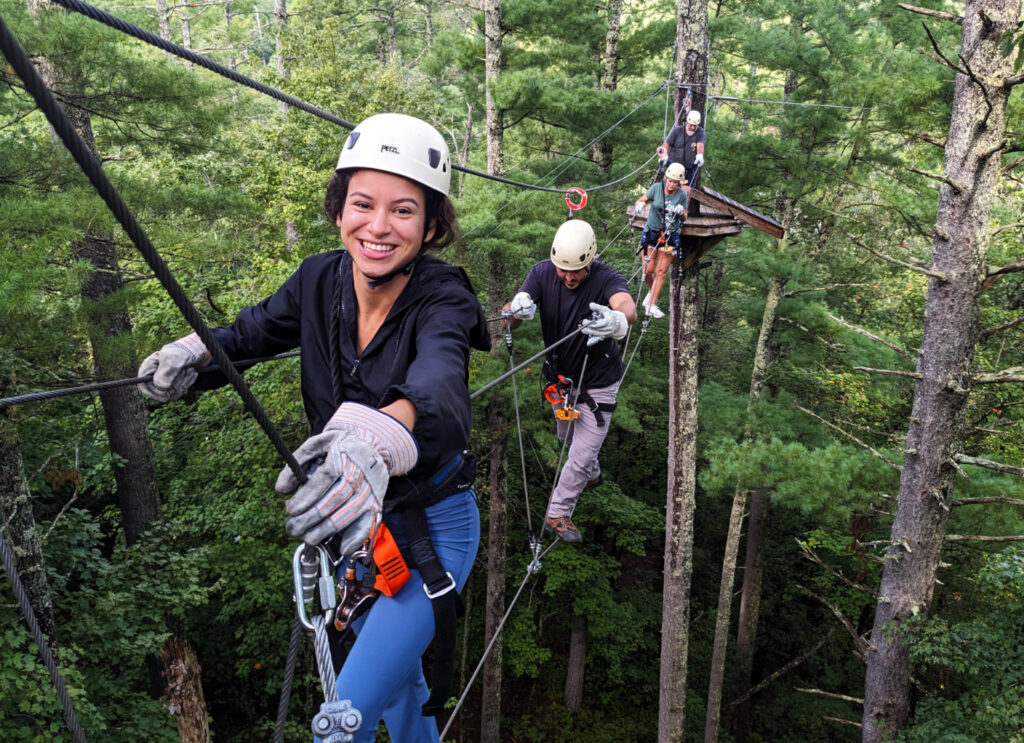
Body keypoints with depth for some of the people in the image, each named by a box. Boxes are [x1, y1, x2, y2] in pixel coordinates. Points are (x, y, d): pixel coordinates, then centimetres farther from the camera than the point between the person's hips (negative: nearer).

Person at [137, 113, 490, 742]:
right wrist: (196, 351, -18)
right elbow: (252, 332, 5)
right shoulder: (321, 279, -10)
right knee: (393, 676, 27)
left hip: (431, 531, -5)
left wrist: (381, 433, -69)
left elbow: (438, 380, -46)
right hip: (354, 525, 6)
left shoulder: (442, 298, -25)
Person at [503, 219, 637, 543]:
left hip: (597, 383, -4)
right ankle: (591, 474, 59)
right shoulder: (543, 272, -19)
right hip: (560, 376, 5)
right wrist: (517, 308, -56)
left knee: (582, 453, 1)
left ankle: (557, 512, 24)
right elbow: (509, 318, -30)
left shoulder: (607, 279, -29)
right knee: (568, 437, 27)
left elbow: (628, 306, -52)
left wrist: (617, 321, -77)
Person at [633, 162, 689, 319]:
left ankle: (652, 305, 1)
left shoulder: (682, 195, -5)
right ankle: (651, 291, 29)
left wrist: (681, 212, -21)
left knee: (661, 271, -2)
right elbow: (641, 200, -2)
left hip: (671, 236, 0)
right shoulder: (657, 188, -7)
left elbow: (684, 219, 2)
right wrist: (639, 205, -26)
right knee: (648, 270, -3)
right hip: (651, 232, 0)